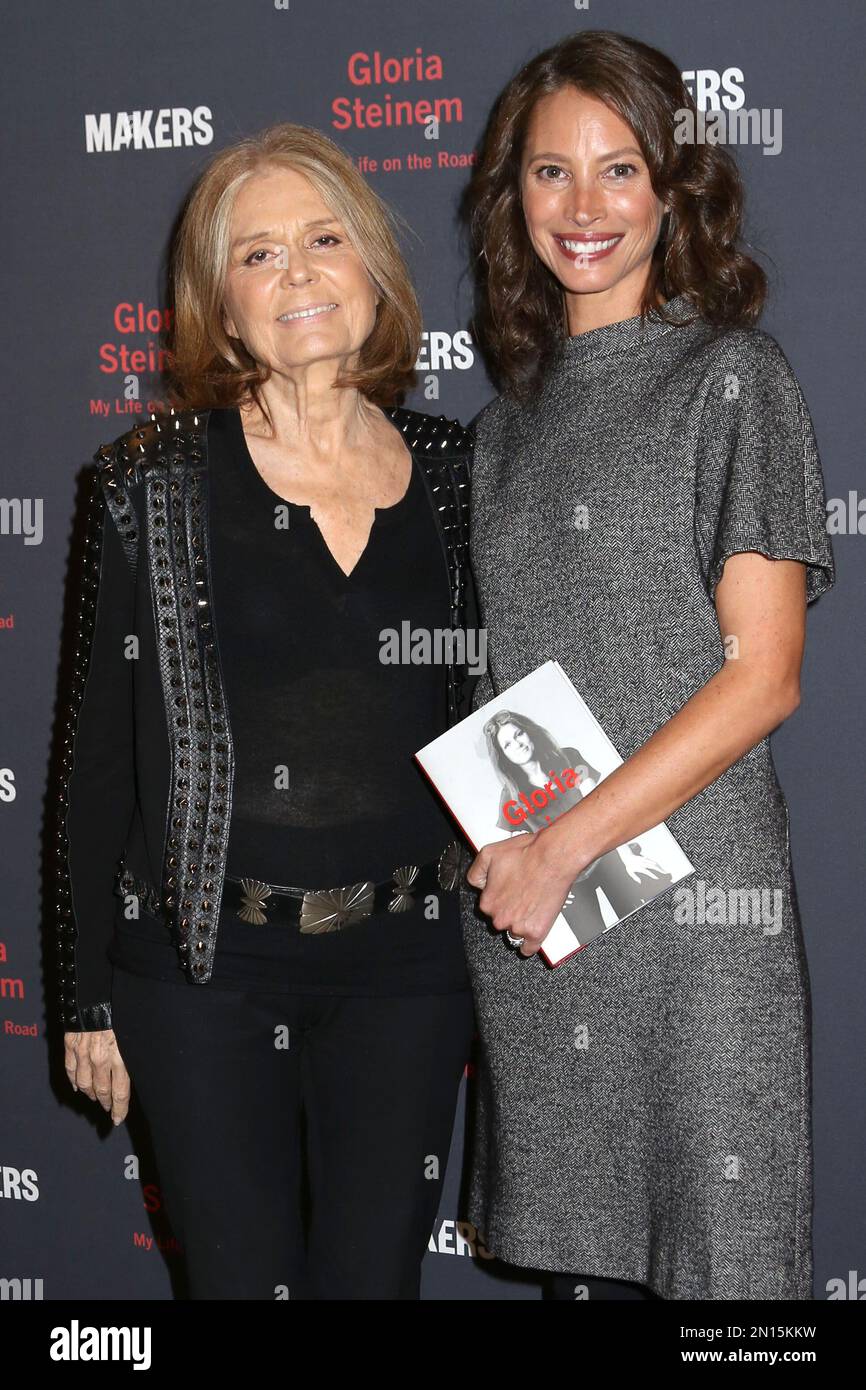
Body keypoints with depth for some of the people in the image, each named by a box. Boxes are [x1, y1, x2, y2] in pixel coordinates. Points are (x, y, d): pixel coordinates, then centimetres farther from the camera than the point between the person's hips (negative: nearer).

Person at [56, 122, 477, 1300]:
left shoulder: (452, 476, 3)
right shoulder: (158, 485, -4)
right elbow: (100, 750, -2)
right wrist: (88, 995, -1)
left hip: (403, 963, 2)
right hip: (205, 967, -2)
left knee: (379, 1275, 12)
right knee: (238, 1277, 8)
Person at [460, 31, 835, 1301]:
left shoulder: (730, 376, -3)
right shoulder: (511, 418, 15)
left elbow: (762, 677, -10)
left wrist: (567, 847, -14)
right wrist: (498, 852, 3)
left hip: (688, 886, -5)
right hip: (524, 901, 6)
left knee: (712, 1252, 1)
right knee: (568, 1247, 12)